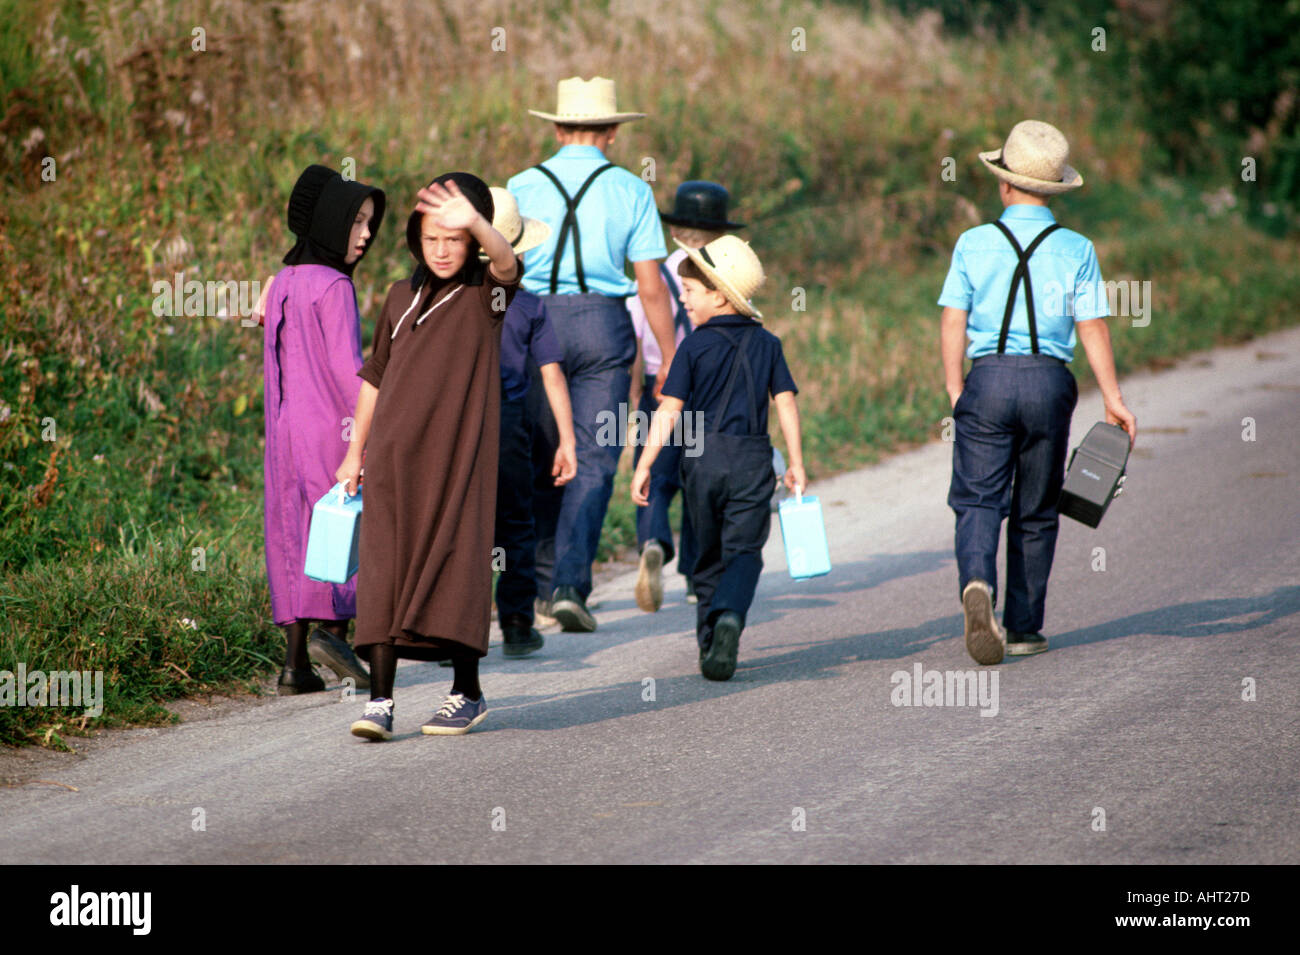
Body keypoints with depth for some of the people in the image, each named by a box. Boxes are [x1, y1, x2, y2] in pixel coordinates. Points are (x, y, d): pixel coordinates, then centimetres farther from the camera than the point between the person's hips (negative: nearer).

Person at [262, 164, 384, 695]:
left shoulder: (282, 284, 11)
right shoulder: (332, 287, -13)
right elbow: (346, 366, -17)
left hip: (285, 431, 7)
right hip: (330, 426, -7)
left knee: (294, 535, 7)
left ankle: (296, 662, 4)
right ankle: (330, 628, -14)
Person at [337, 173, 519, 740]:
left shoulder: (486, 292, 0)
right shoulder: (401, 298, 13)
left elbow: (506, 261, -25)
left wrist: (474, 223, -46)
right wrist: (355, 452, 20)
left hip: (458, 457, -4)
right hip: (393, 458, 4)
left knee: (454, 563, -2)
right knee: (384, 569, -4)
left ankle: (467, 693, 12)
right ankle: (380, 698, -6)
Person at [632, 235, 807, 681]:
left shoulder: (695, 346, -3)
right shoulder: (766, 344, 6)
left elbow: (669, 409, -7)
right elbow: (786, 401, 3)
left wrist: (645, 464, -6)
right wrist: (796, 462, 8)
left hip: (702, 456, -1)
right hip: (752, 458, 1)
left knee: (709, 554, 15)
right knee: (743, 550, -1)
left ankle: (709, 642, 18)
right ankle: (730, 616, -30)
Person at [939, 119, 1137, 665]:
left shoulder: (975, 243, 1)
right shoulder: (1076, 250, 2)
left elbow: (952, 323, -2)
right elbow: (1093, 328, -1)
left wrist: (954, 389, 3)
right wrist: (1113, 399, 2)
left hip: (988, 377, -1)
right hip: (1050, 380, 1)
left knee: (978, 500, -1)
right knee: (1035, 510, 11)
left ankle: (976, 582, -31)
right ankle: (1023, 628, 16)